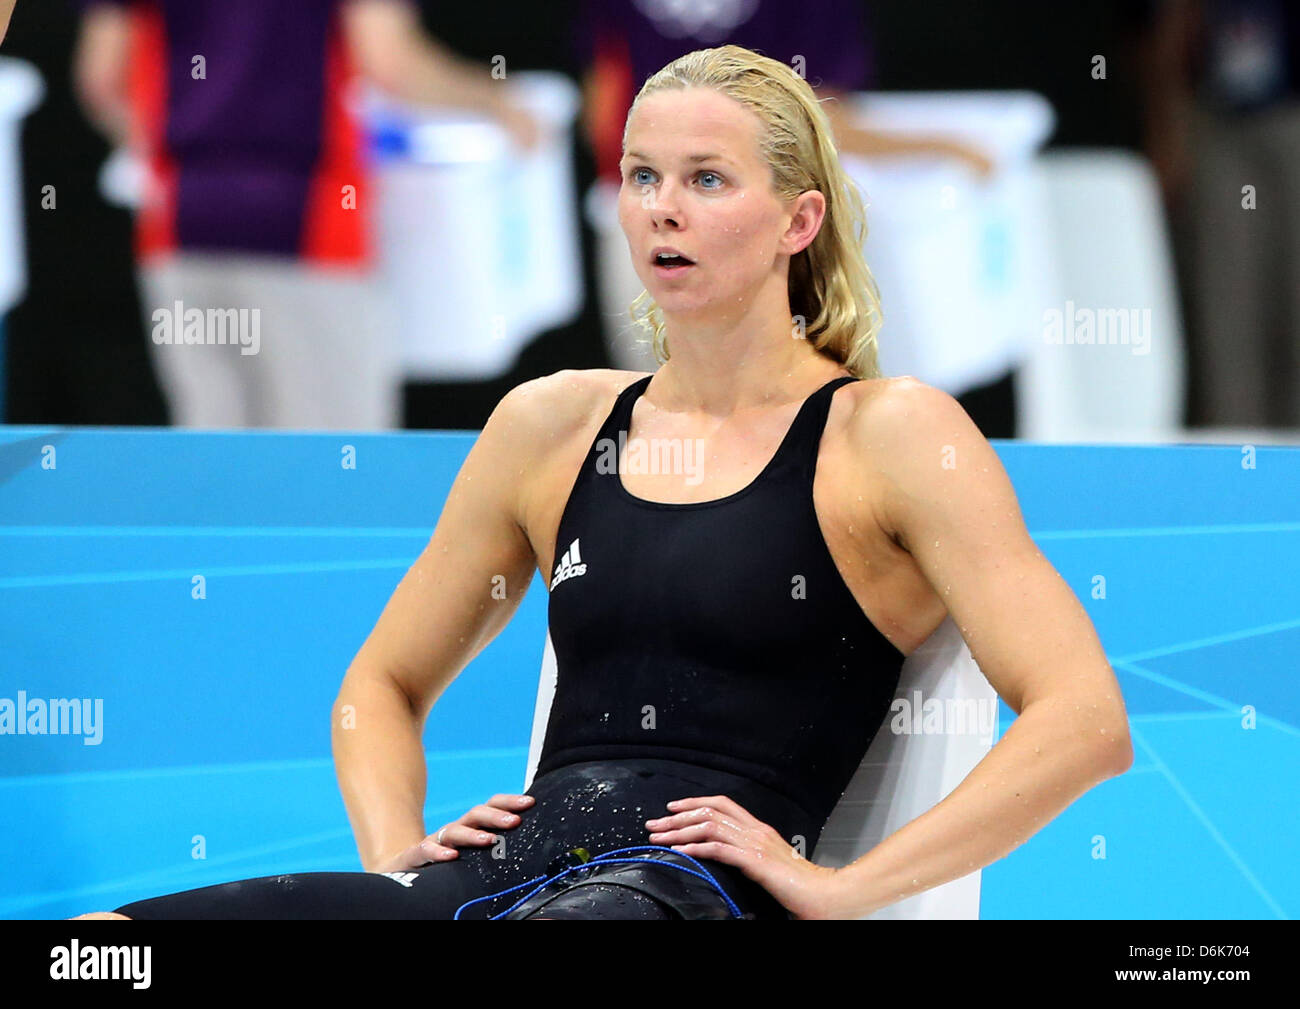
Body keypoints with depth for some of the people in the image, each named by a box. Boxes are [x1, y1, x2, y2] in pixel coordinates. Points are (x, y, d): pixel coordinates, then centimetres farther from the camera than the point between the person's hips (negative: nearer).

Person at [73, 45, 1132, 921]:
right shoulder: (551, 426, 21)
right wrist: (397, 852, 12)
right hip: (504, 870, 6)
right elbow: (383, 685, 33)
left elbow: (1086, 723, -5)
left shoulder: (890, 436, 5)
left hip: (698, 889, -6)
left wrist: (838, 890, -9)